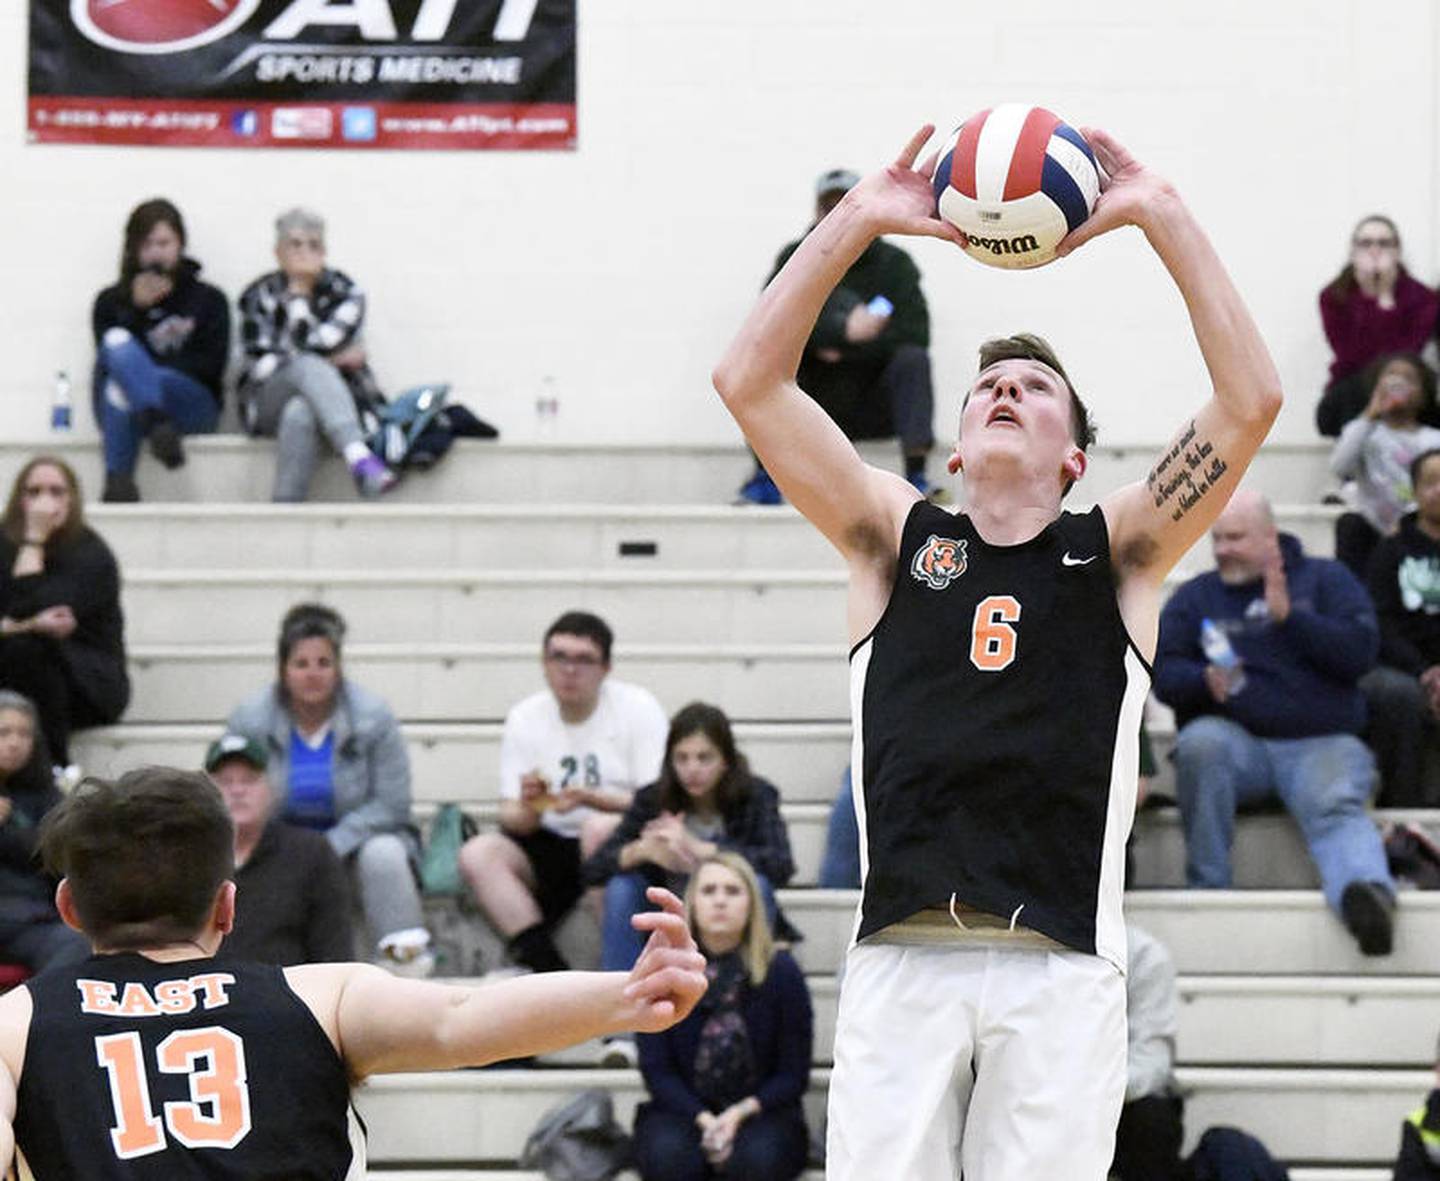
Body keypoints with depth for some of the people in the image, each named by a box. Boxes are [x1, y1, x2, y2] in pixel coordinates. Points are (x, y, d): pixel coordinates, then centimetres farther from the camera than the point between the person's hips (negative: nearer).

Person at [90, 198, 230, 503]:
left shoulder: (208, 300, 16)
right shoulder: (111, 301, 19)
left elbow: (210, 367, 2)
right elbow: (108, 355, 3)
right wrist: (138, 309, -8)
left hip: (190, 411, -2)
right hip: (122, 408, 2)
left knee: (121, 386, -35)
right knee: (118, 342, -34)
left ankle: (117, 478, -47)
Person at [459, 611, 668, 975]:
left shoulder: (637, 709, -4)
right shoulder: (524, 717, 7)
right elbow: (512, 818, 5)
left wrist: (588, 797, -26)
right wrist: (528, 810, -21)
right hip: (550, 848, 4)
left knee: (599, 829, -36)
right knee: (477, 854, -21)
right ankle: (549, 969, -27)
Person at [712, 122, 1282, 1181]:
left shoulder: (1117, 551, 15)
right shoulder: (898, 537, 17)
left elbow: (1251, 400, 3)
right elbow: (750, 381, 8)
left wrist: (1161, 215, 1)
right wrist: (859, 220, 5)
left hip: (1061, 968, 0)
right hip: (901, 961, 1)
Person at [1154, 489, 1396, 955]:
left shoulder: (1325, 579, 14)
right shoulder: (1195, 597, 19)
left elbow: (1361, 651, -1)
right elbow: (1163, 674, 8)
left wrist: (1289, 616, -12)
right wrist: (1205, 681, -15)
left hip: (1324, 742, -2)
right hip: (1238, 742, 2)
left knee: (1334, 805, -34)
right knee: (1200, 740, -34)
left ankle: (1371, 893, -66)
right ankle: (1207, 890, -28)